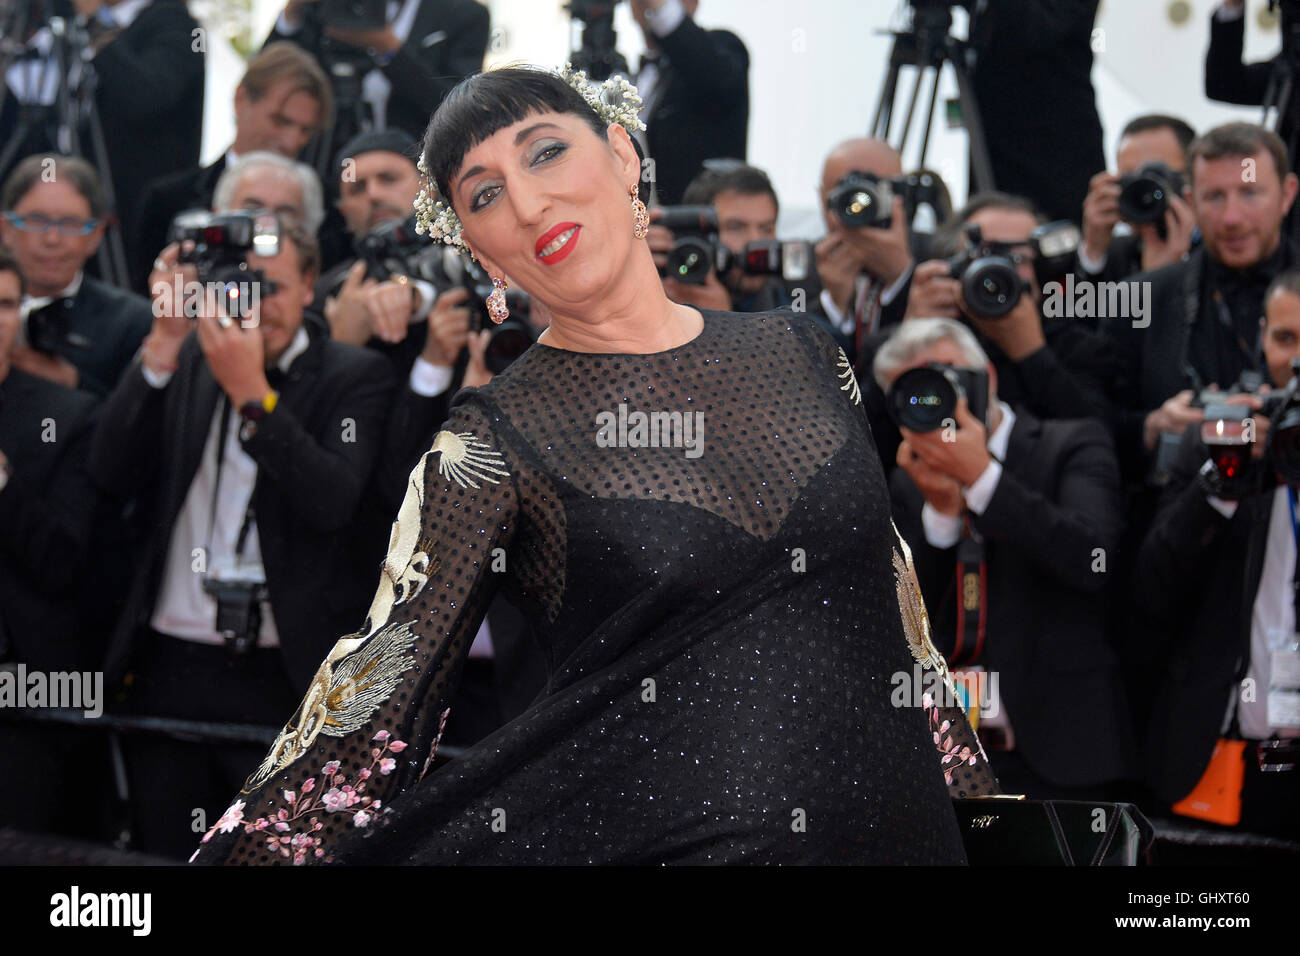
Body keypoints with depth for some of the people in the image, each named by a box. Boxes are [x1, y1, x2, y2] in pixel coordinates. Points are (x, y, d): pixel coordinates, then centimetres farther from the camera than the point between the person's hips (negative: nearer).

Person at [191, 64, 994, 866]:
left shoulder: (800, 353, 7)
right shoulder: (496, 441, -5)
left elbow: (899, 615, 13)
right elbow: (372, 704, -10)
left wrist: (979, 803, 13)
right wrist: (247, 850, -20)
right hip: (646, 835, -4)